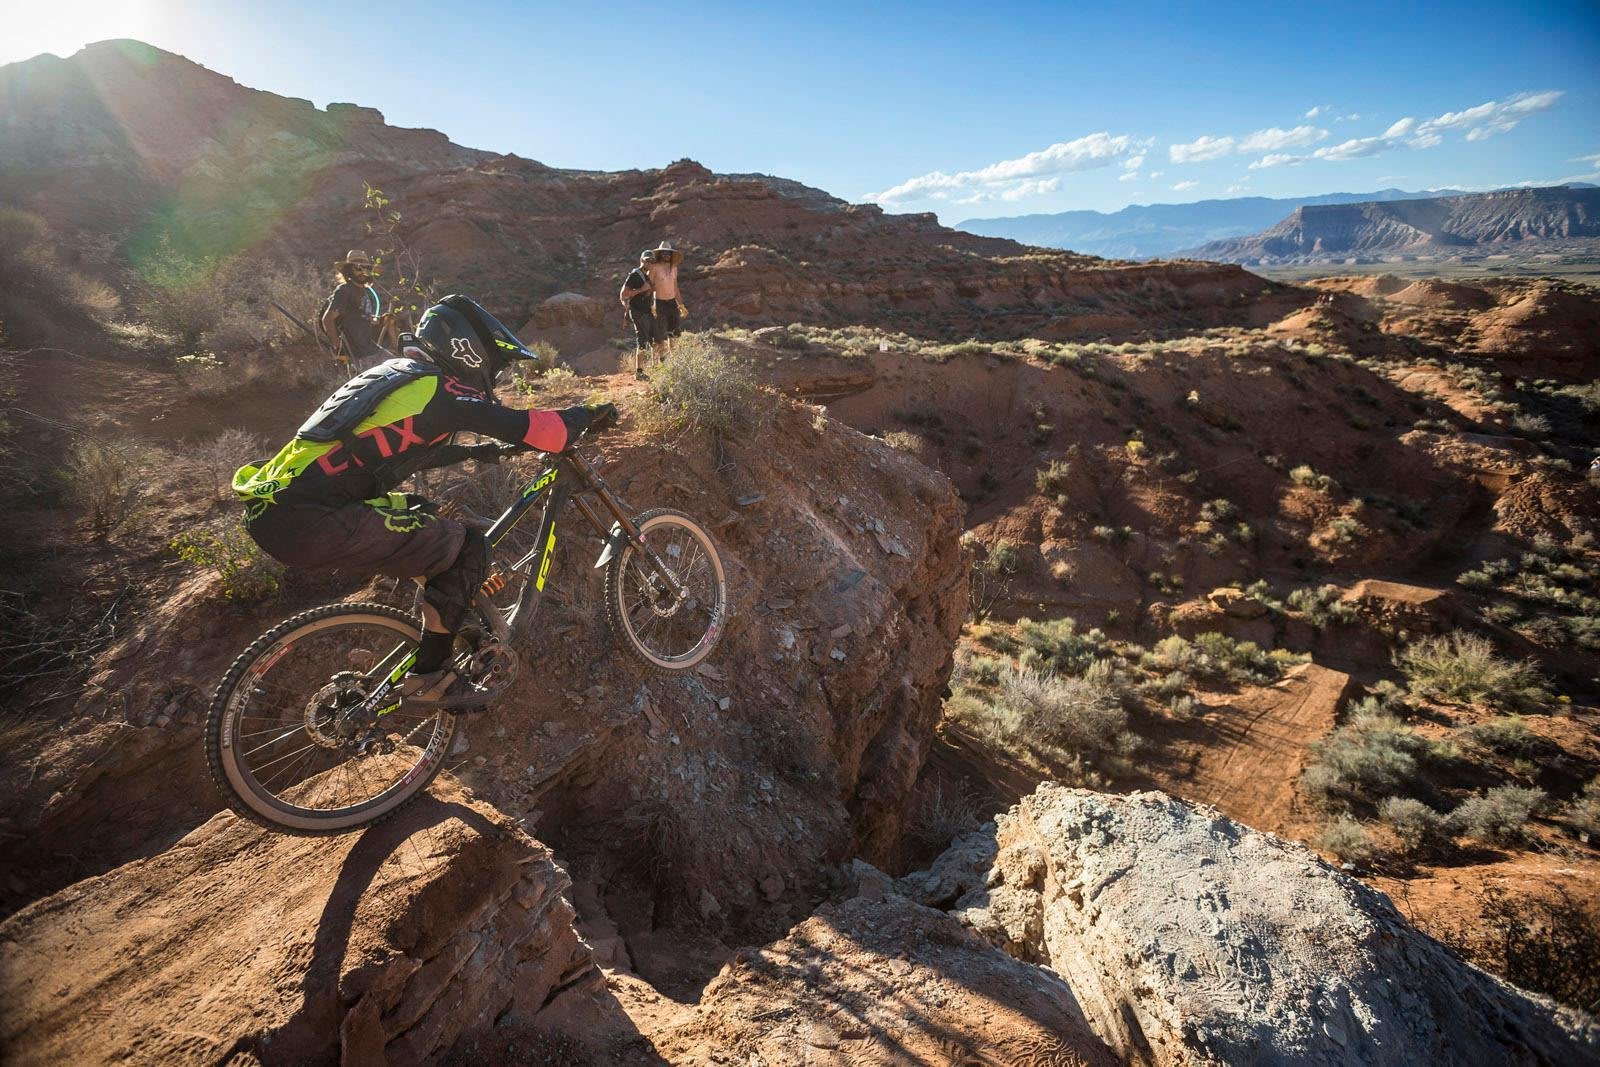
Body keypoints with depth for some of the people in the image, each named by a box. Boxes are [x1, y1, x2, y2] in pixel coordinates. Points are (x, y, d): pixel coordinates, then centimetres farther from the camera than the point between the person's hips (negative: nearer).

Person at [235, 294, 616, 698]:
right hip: (310, 525, -10)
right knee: (467, 547, 1)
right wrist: (588, 414, 6)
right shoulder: (440, 390, -7)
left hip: (268, 504, 10)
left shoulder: (395, 374, 21)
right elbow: (530, 428, -10)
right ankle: (428, 676, 9)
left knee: (425, 515, 25)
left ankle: (462, 625, 35)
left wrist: (482, 450, 36)